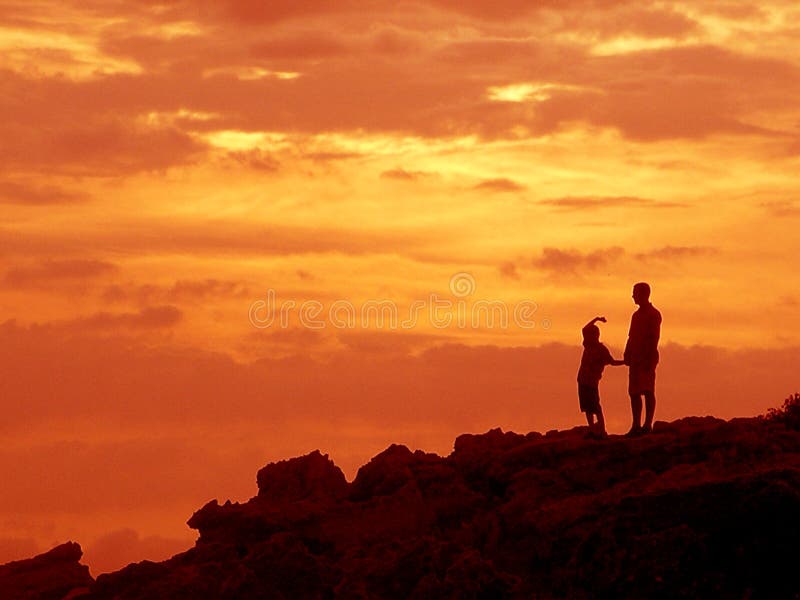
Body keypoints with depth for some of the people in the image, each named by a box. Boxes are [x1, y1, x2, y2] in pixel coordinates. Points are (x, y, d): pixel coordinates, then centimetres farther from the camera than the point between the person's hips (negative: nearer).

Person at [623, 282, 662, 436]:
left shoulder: (653, 314, -5)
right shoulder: (636, 315, 20)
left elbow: (653, 338, -12)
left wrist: (649, 358, -19)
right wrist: (627, 356, 12)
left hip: (647, 358, -8)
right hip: (635, 359, 9)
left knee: (647, 391, -10)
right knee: (634, 392, 6)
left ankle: (648, 425, -12)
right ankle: (636, 426, 9)